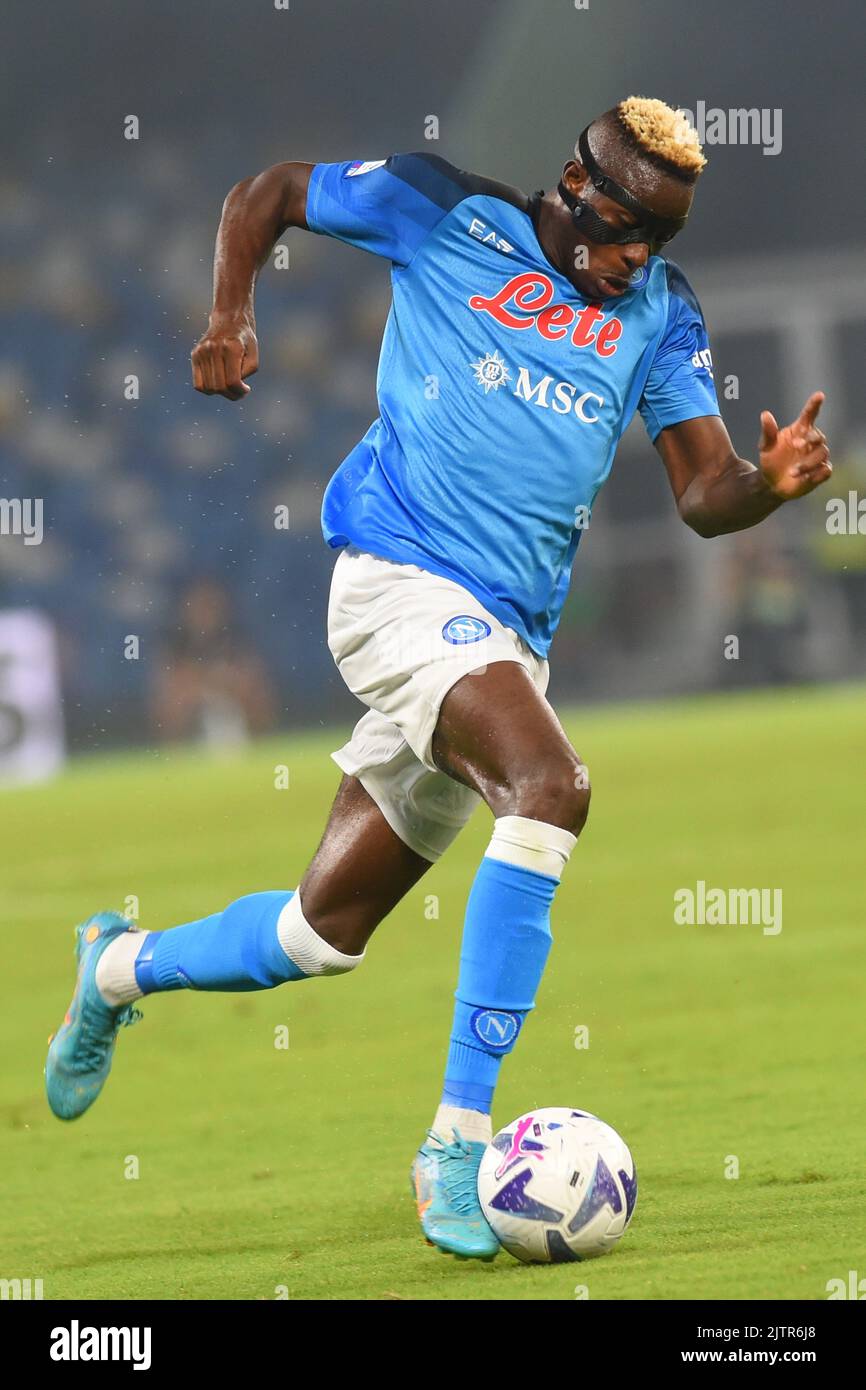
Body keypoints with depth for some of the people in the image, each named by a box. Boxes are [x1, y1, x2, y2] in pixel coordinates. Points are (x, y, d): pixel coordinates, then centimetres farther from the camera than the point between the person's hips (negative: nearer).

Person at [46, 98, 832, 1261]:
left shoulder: (661, 312, 11)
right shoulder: (445, 212, 0)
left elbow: (703, 493, 5)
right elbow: (264, 194, 12)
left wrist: (768, 483, -17)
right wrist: (231, 317, -5)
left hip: (513, 634, 6)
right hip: (403, 580, -6)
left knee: (326, 929, 12)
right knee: (552, 785, -31)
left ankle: (124, 967, 42)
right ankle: (457, 1141, -31)